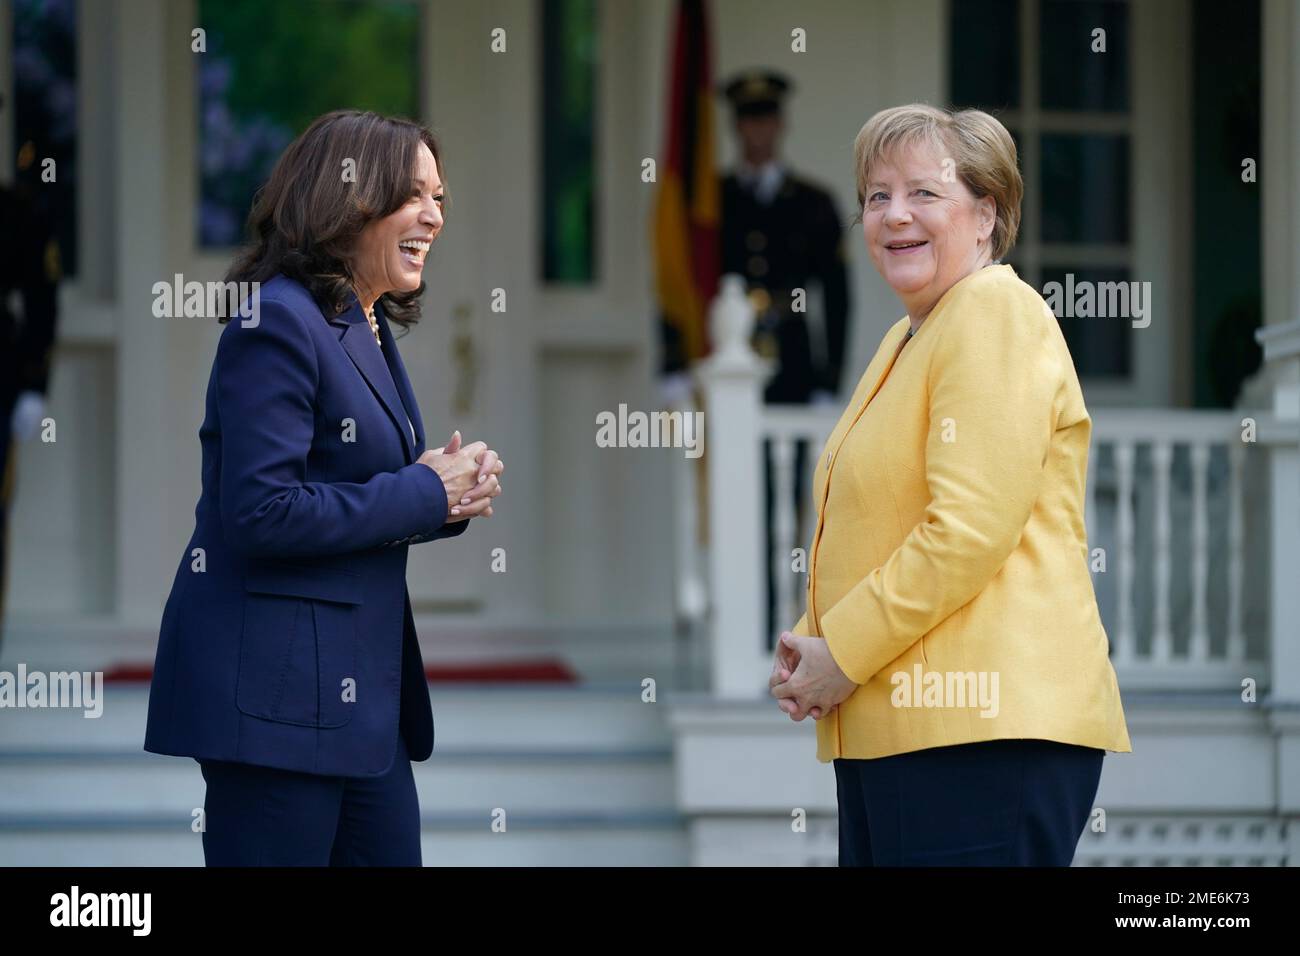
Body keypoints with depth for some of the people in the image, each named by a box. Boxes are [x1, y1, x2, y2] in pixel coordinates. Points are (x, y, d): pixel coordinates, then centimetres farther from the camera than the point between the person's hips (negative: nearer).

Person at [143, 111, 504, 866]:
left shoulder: (370, 330, 16)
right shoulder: (278, 322, -13)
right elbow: (261, 512, -22)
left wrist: (452, 488, 0)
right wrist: (424, 495, -15)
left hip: (363, 688, 10)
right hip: (273, 685, -10)